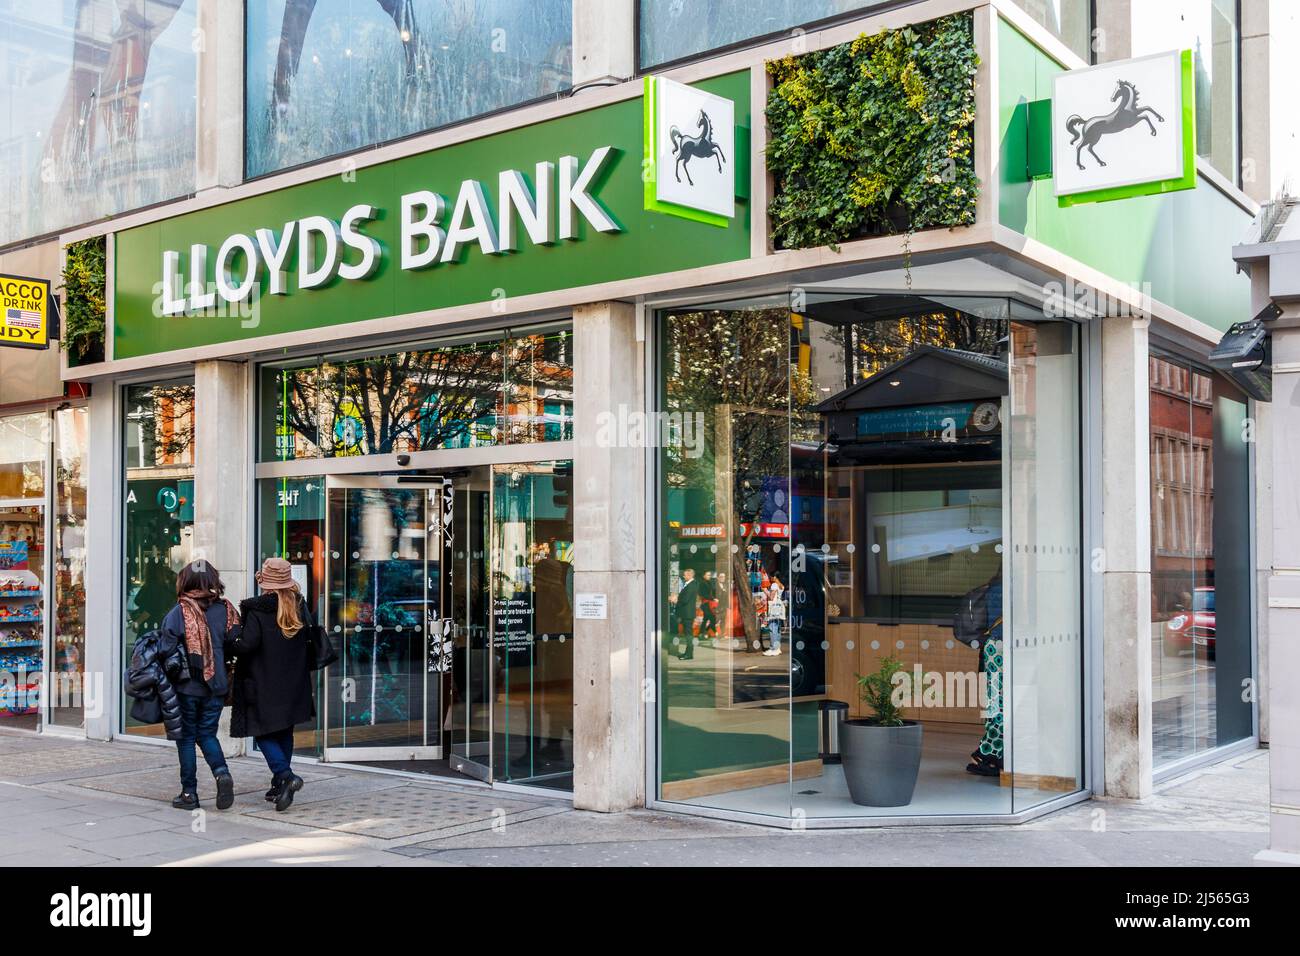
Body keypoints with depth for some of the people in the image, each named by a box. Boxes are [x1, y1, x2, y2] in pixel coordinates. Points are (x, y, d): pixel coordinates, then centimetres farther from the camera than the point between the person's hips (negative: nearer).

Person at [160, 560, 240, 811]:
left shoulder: (178, 613, -11)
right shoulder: (226, 611, -2)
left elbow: (167, 652, -10)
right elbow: (234, 647, 1)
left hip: (187, 687, -3)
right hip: (216, 686, 3)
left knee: (186, 737, 9)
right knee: (207, 734, 16)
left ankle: (189, 793, 11)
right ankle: (221, 772, -8)